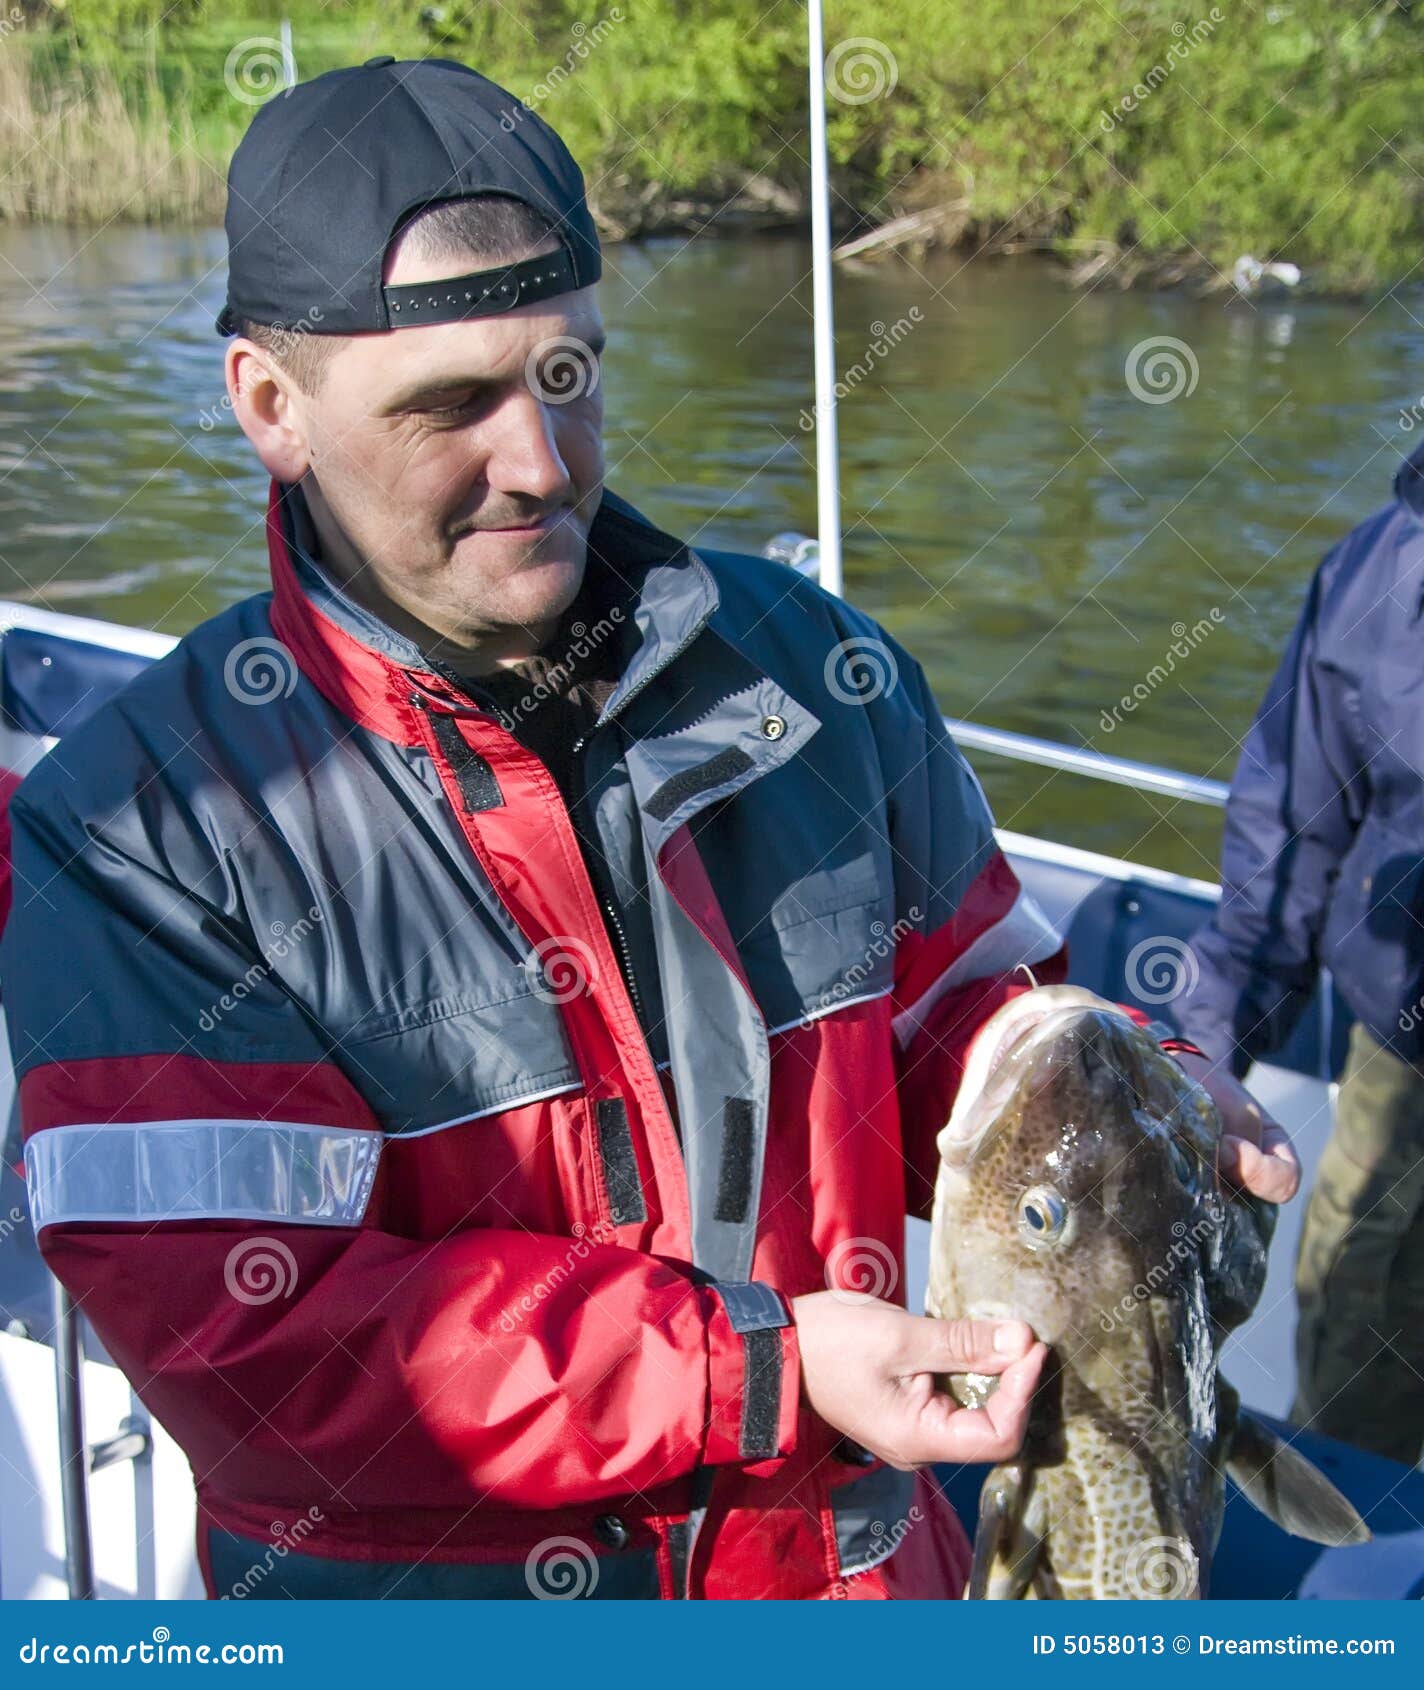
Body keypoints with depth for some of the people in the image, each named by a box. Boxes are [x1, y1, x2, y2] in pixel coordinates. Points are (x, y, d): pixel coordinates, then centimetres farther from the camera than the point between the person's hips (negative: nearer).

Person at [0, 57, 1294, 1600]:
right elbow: (249, 1341, -23)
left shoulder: (808, 662, -5)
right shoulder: (126, 833, -17)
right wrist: (762, 1372, -28)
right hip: (410, 1595, -3)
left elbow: (958, 1026, 3)